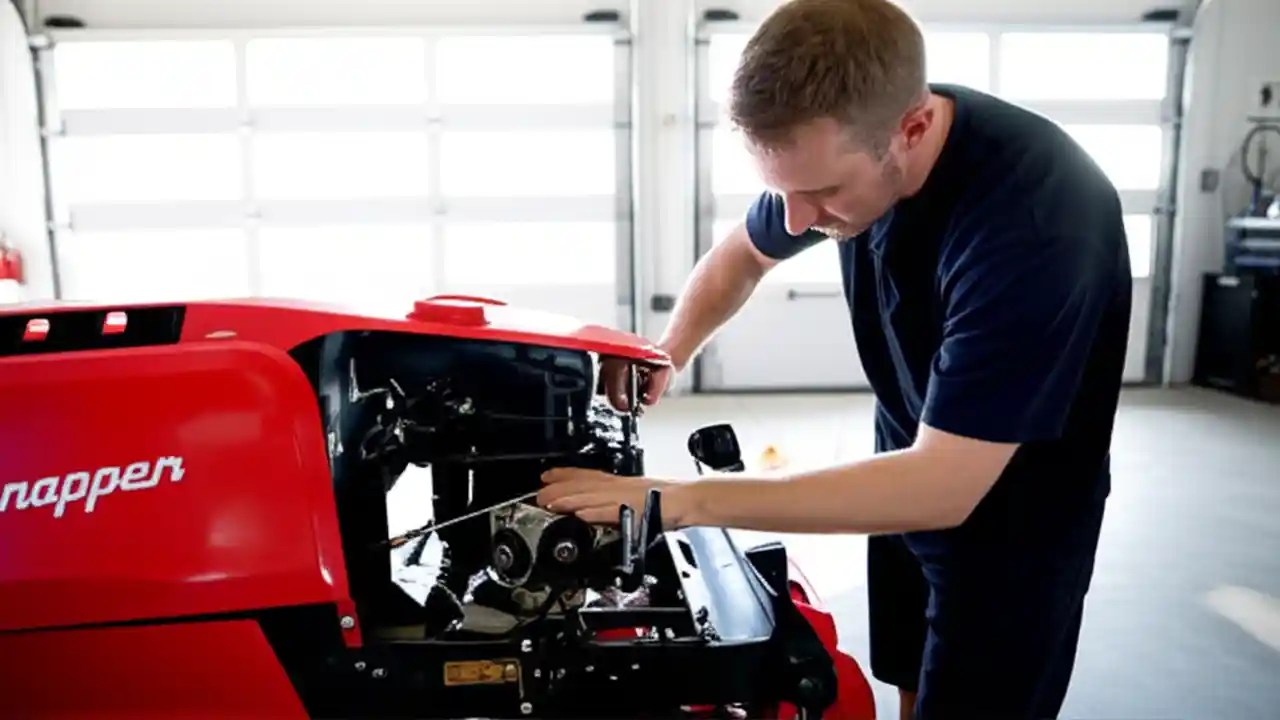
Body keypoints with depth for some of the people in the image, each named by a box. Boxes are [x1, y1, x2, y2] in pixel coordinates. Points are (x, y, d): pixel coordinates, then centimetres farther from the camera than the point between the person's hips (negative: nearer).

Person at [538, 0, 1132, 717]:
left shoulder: (1036, 216, -37)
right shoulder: (839, 144, -15)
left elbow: (943, 488, -37)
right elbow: (743, 254, 5)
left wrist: (687, 500, -37)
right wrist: (668, 354, -10)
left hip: (1012, 520, -6)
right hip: (913, 473, 6)